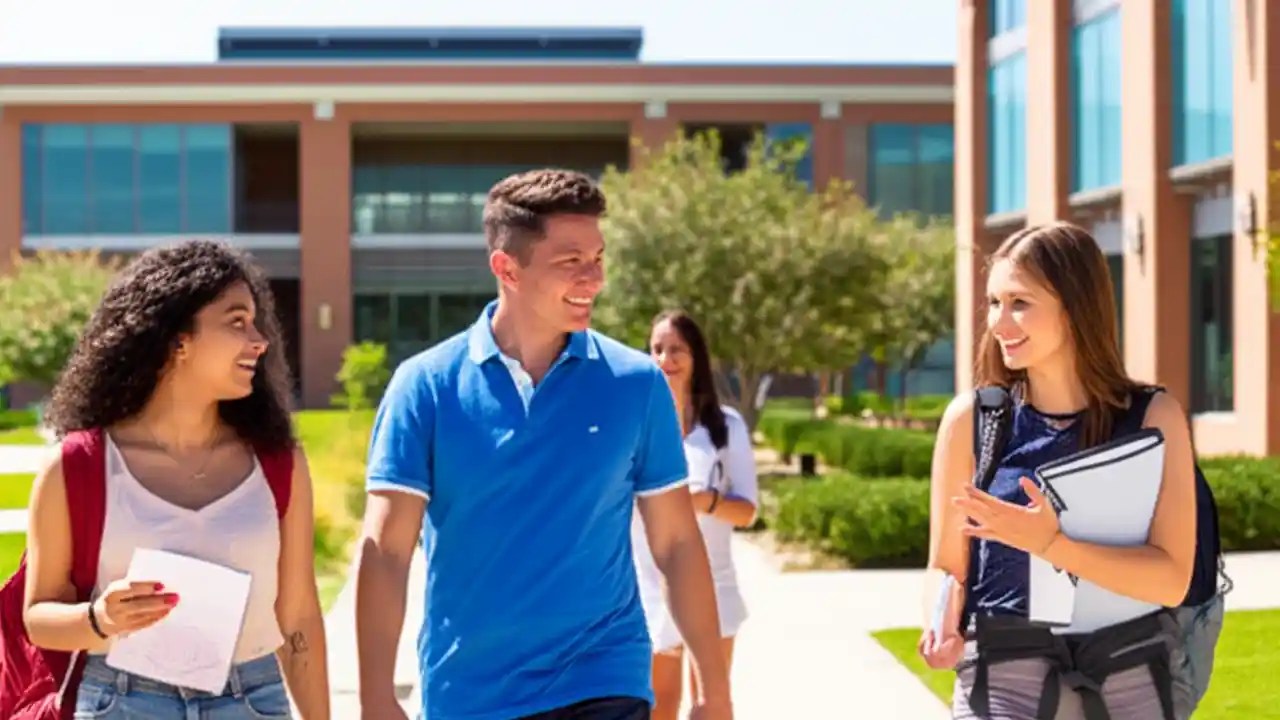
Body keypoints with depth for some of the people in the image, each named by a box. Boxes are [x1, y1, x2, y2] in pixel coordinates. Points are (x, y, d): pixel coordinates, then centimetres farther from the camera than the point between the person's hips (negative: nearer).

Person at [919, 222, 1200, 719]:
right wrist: (945, 625, -15)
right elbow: (947, 565, 7)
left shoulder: (1153, 416, -1)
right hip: (1004, 678, -1)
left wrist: (1049, 543, -22)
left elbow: (1171, 579, -9)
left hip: (1131, 679, 1)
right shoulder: (972, 418, 0)